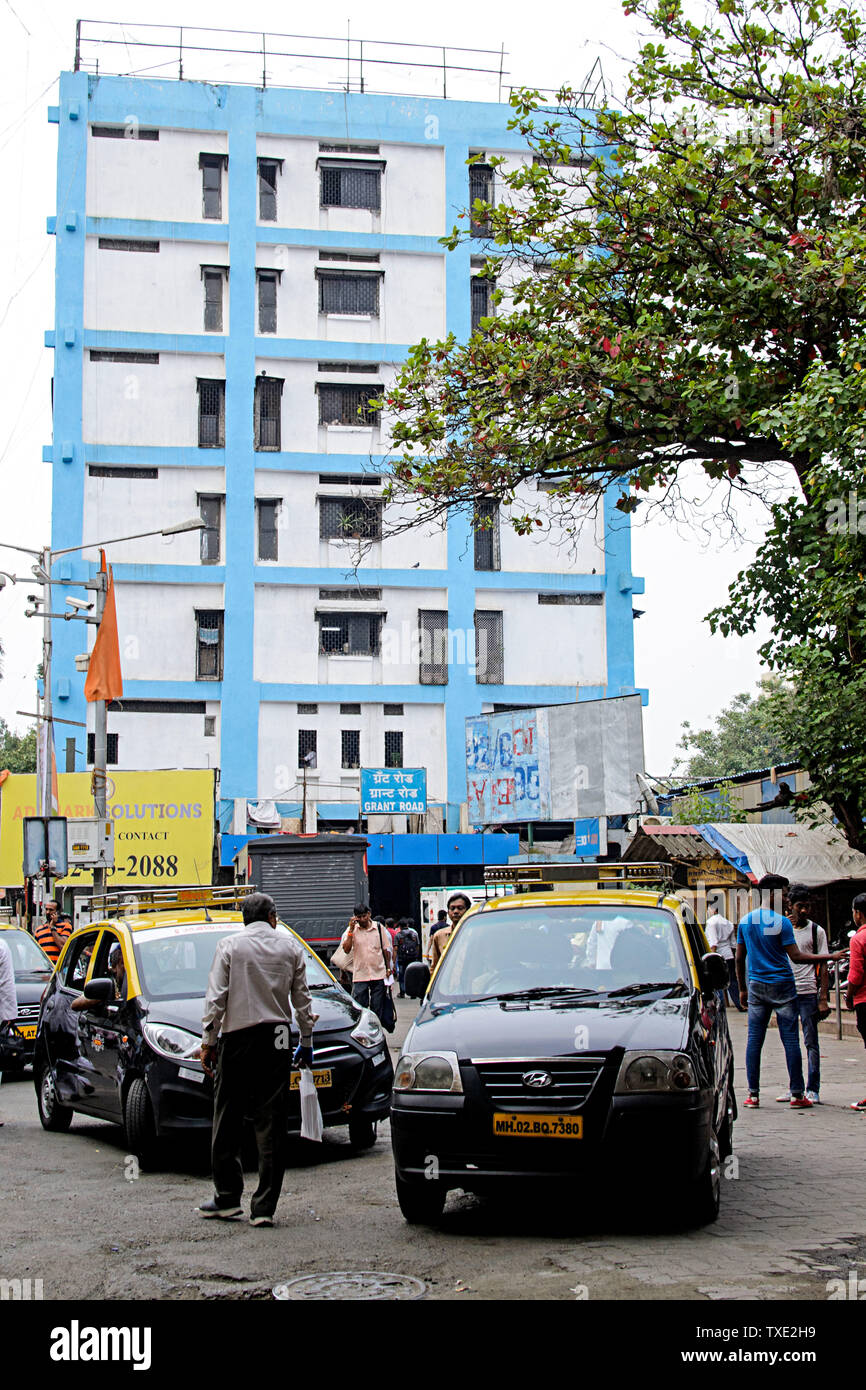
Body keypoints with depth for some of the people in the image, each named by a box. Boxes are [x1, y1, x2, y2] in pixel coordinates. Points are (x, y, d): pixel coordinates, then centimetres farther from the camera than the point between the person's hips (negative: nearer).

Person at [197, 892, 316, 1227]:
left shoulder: (230, 945, 0)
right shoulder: (290, 947, 7)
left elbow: (216, 998, -4)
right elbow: (302, 1000, 11)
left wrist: (208, 1040, 1)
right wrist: (307, 1041, 20)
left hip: (237, 1038, -2)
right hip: (276, 1039, 2)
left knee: (228, 1122, 8)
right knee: (272, 1124, 2)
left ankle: (227, 1198, 11)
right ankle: (264, 1208, 1)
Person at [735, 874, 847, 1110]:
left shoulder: (745, 921, 6)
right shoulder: (781, 922, -10)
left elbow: (739, 959, 9)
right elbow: (796, 956, -13)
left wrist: (742, 989, 17)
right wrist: (830, 957, -9)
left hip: (756, 986, 4)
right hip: (782, 986, -4)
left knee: (754, 1040, 6)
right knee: (790, 1041, 0)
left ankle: (753, 1094, 5)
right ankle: (797, 1095, 2)